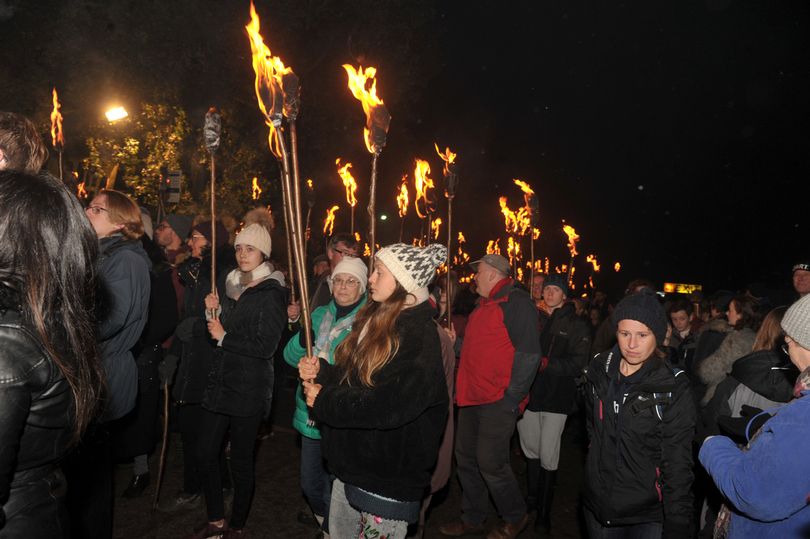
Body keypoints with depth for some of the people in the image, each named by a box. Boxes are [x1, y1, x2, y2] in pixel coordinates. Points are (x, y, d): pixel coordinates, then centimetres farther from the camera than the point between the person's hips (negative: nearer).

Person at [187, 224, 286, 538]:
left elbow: (265, 347, -16)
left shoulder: (271, 294, -9)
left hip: (248, 391, -6)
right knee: (205, 454, 11)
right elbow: (217, 334, 16)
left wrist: (224, 336, -11)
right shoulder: (232, 286, 12)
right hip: (220, 383, 7)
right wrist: (213, 312, -2)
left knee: (241, 461, 7)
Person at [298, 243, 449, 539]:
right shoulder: (373, 319, 7)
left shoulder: (419, 334, -20)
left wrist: (324, 402, -19)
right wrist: (320, 371, -8)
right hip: (352, 463, 8)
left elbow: (389, 407, -28)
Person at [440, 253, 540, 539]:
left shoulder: (516, 301, -10)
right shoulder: (483, 305, 18)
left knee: (490, 461, -5)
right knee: (466, 458, 13)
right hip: (473, 397, 9)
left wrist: (512, 396, -18)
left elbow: (528, 352, -17)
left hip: (499, 399, -9)